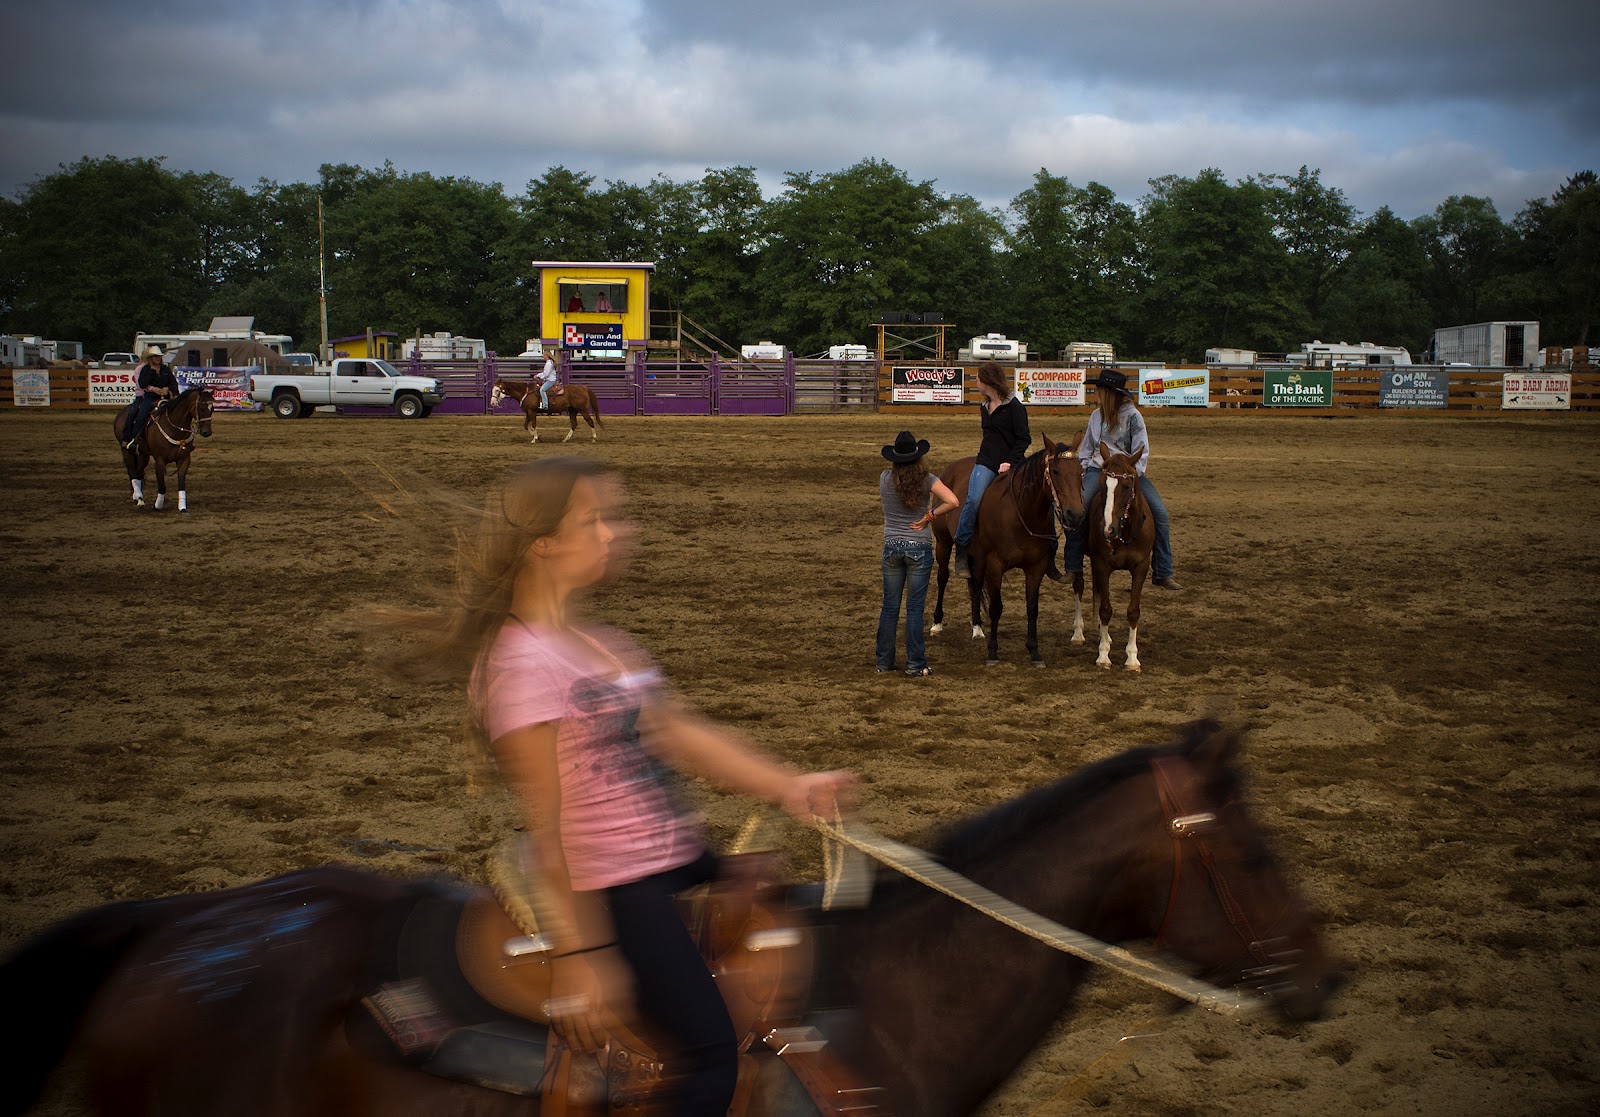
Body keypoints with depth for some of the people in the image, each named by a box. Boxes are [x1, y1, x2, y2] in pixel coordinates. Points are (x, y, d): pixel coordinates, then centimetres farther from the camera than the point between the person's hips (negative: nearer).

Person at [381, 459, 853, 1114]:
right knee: (713, 1050, -17)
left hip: (680, 863, 10)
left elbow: (682, 734, 13)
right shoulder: (521, 662, -15)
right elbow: (547, 824, -17)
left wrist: (788, 787, 1)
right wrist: (578, 956, -17)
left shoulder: (605, 646, 15)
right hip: (610, 888, -10)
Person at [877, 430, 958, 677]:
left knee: (889, 606, 13)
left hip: (891, 547, 2)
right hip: (919, 548, -2)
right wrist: (930, 516, -13)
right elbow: (952, 501, -22)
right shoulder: (927, 481, -12)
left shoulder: (885, 479, -5)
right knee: (915, 607, 4)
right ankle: (915, 663, 7)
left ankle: (884, 661, 19)